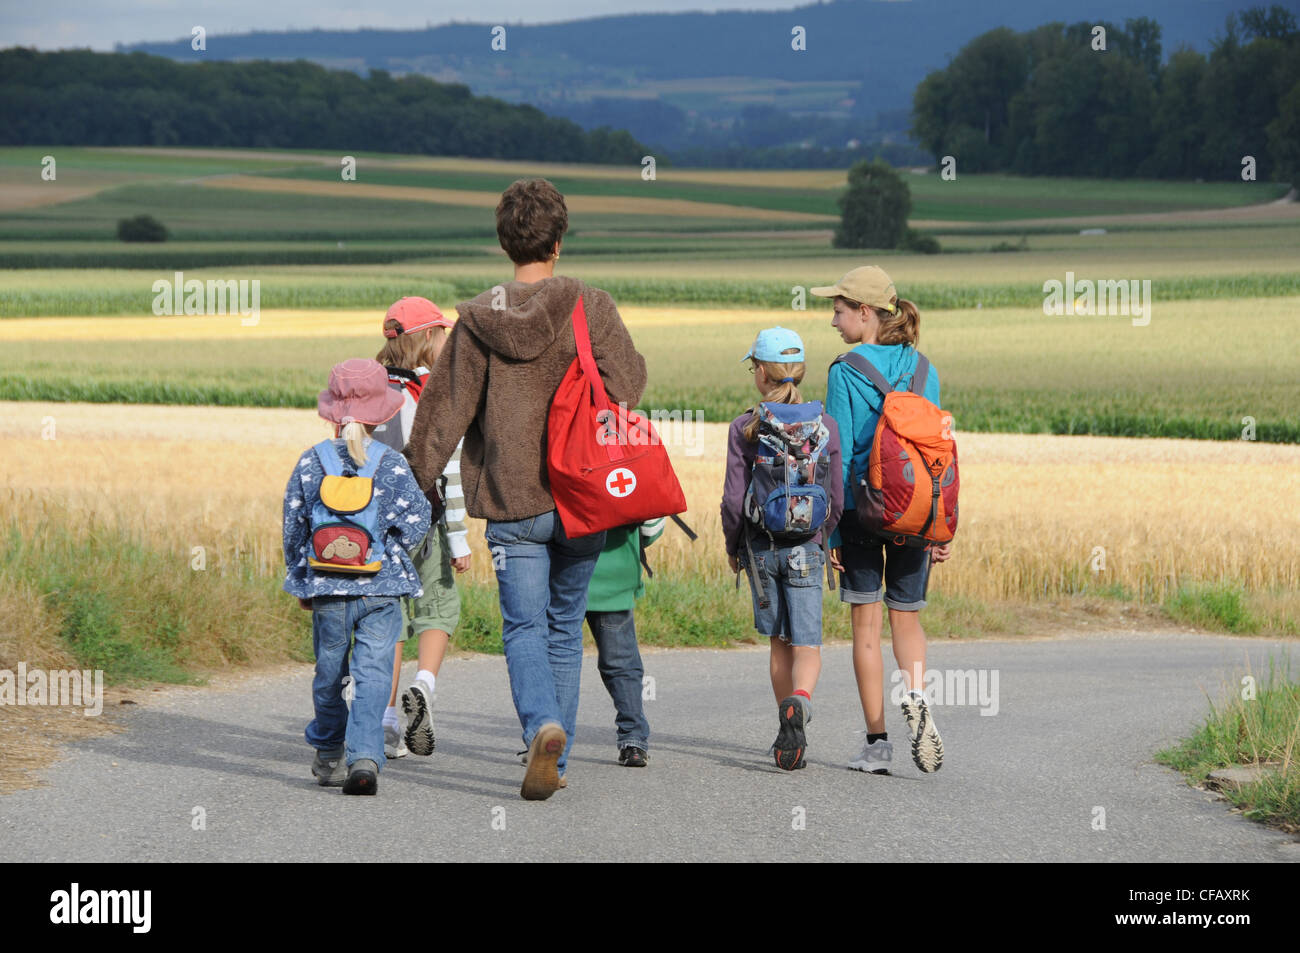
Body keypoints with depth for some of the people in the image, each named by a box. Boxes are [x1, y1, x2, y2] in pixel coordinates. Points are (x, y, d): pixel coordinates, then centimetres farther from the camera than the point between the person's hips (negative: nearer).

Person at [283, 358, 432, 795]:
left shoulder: (311, 461, 0)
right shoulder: (391, 464, -4)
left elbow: (293, 525, 5)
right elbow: (416, 518, -9)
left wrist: (300, 580, 16)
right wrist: (389, 553, 9)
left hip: (326, 591, 2)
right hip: (381, 590, -2)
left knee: (330, 673, 15)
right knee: (373, 673, -3)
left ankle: (329, 756, 29)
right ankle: (364, 756, -19)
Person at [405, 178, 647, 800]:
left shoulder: (477, 320, -1)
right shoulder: (590, 307, -4)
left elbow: (443, 413, 0)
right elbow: (626, 387, -8)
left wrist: (414, 486, 9)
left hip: (511, 502, 0)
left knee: (524, 627, 0)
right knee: (565, 629, 12)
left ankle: (543, 724, -27)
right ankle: (555, 759, 14)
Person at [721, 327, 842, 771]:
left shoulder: (745, 428, -7)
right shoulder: (825, 426, -3)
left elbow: (734, 500, -8)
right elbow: (836, 499, 0)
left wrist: (733, 547, 8)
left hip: (760, 547, 0)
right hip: (806, 550, 0)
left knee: (779, 642, 13)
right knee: (806, 645, 0)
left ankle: (790, 733, 17)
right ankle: (798, 702, -29)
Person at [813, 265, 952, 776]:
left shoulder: (846, 372, -9)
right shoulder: (922, 369, 5)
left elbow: (839, 455, -10)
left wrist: (828, 528, -5)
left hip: (861, 509, -4)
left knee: (866, 623, 4)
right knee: (906, 616, 15)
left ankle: (877, 743, 3)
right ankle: (916, 694, -14)